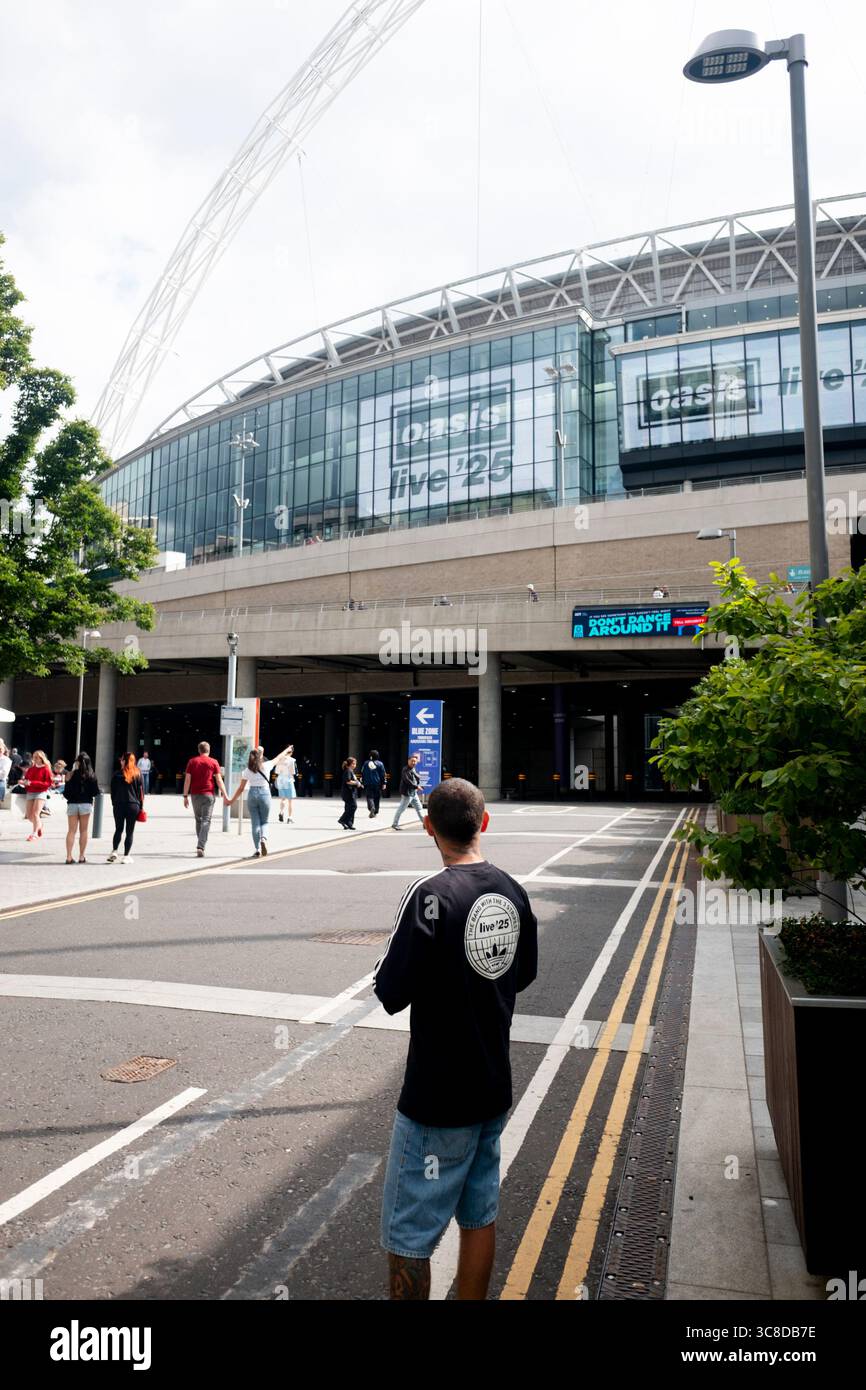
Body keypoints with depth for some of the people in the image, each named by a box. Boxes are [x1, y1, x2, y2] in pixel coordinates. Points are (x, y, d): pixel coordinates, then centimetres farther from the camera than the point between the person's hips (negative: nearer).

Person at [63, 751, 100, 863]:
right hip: (86, 804, 0)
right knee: (83, 831, 9)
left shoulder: (71, 775, -6)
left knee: (71, 831, 7)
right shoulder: (90, 776, -4)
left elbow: (66, 793, -6)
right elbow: (96, 792, -2)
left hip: (72, 804, 0)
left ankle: (69, 856, 1)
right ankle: (82, 856, 10)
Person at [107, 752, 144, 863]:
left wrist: (114, 804, 10)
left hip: (119, 805, 0)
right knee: (129, 832, 5)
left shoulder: (116, 774, -2)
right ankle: (126, 856, 4)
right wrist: (141, 807, 9)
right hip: (133, 806, 0)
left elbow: (113, 791, 1)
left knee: (118, 829, 15)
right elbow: (141, 791, 3)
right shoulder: (138, 774, 1)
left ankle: (114, 851, 1)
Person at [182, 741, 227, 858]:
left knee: (198, 820, 17)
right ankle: (200, 847, -17)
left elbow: (187, 780, 1)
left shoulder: (192, 761, 6)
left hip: (195, 795, 2)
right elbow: (219, 780, -3)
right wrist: (225, 795, 1)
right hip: (208, 795, -2)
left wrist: (185, 796, 4)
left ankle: (200, 845, 24)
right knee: (206, 821, -4)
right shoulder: (213, 762, 1)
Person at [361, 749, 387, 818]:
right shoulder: (380, 764, -3)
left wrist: (363, 782, 14)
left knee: (369, 797, 1)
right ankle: (375, 812, 16)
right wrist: (383, 783, 4)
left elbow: (362, 773, 6)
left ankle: (372, 807, -27)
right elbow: (383, 775, -2)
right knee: (376, 798, 11)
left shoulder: (366, 763, 2)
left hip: (368, 784, 0)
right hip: (377, 783, 0)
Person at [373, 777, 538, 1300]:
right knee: (480, 1217, 21)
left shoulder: (431, 894, -23)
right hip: (494, 1086, 7)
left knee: (408, 1237, 8)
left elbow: (391, 994, -20)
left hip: (437, 1096, -7)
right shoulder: (513, 892, -2)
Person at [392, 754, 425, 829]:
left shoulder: (413, 769, 13)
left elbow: (418, 778, 13)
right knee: (401, 809, -3)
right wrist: (416, 786, -22)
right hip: (407, 793, -9)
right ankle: (394, 824, 6)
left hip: (414, 793, 9)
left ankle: (424, 822, 22)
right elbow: (407, 780, -24)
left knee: (419, 808, 14)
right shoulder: (405, 770, -14)